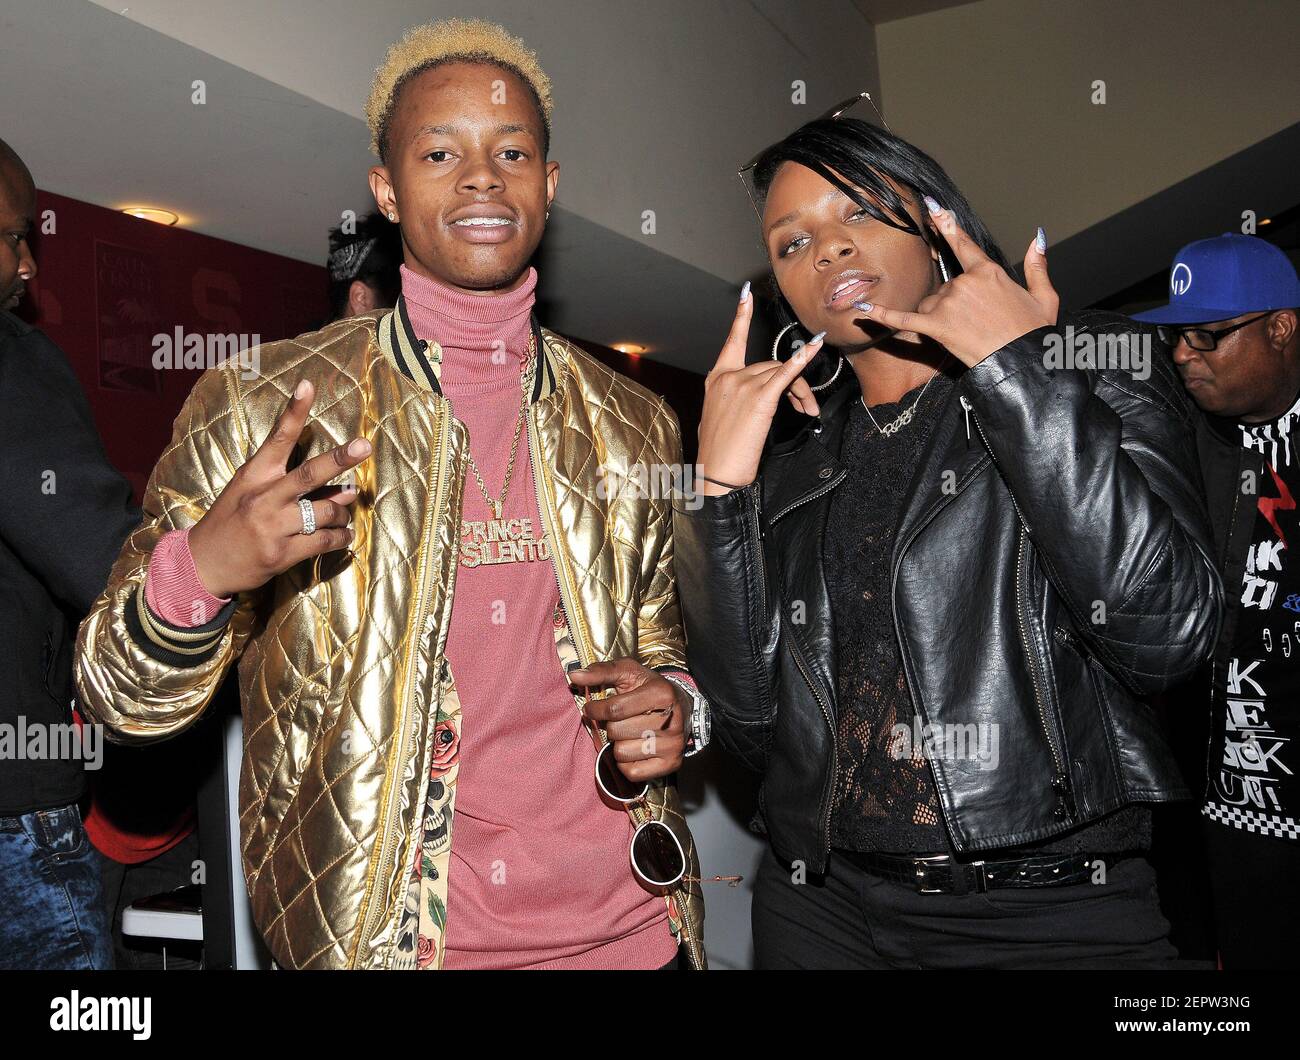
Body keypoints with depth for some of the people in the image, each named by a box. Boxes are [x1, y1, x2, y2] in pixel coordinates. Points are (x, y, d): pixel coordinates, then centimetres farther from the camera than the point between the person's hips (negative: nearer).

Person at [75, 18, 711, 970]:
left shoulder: (634, 426, 3)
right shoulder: (260, 408, -8)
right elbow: (128, 698, -7)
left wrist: (673, 706, -8)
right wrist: (201, 567, -28)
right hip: (382, 936, -2)